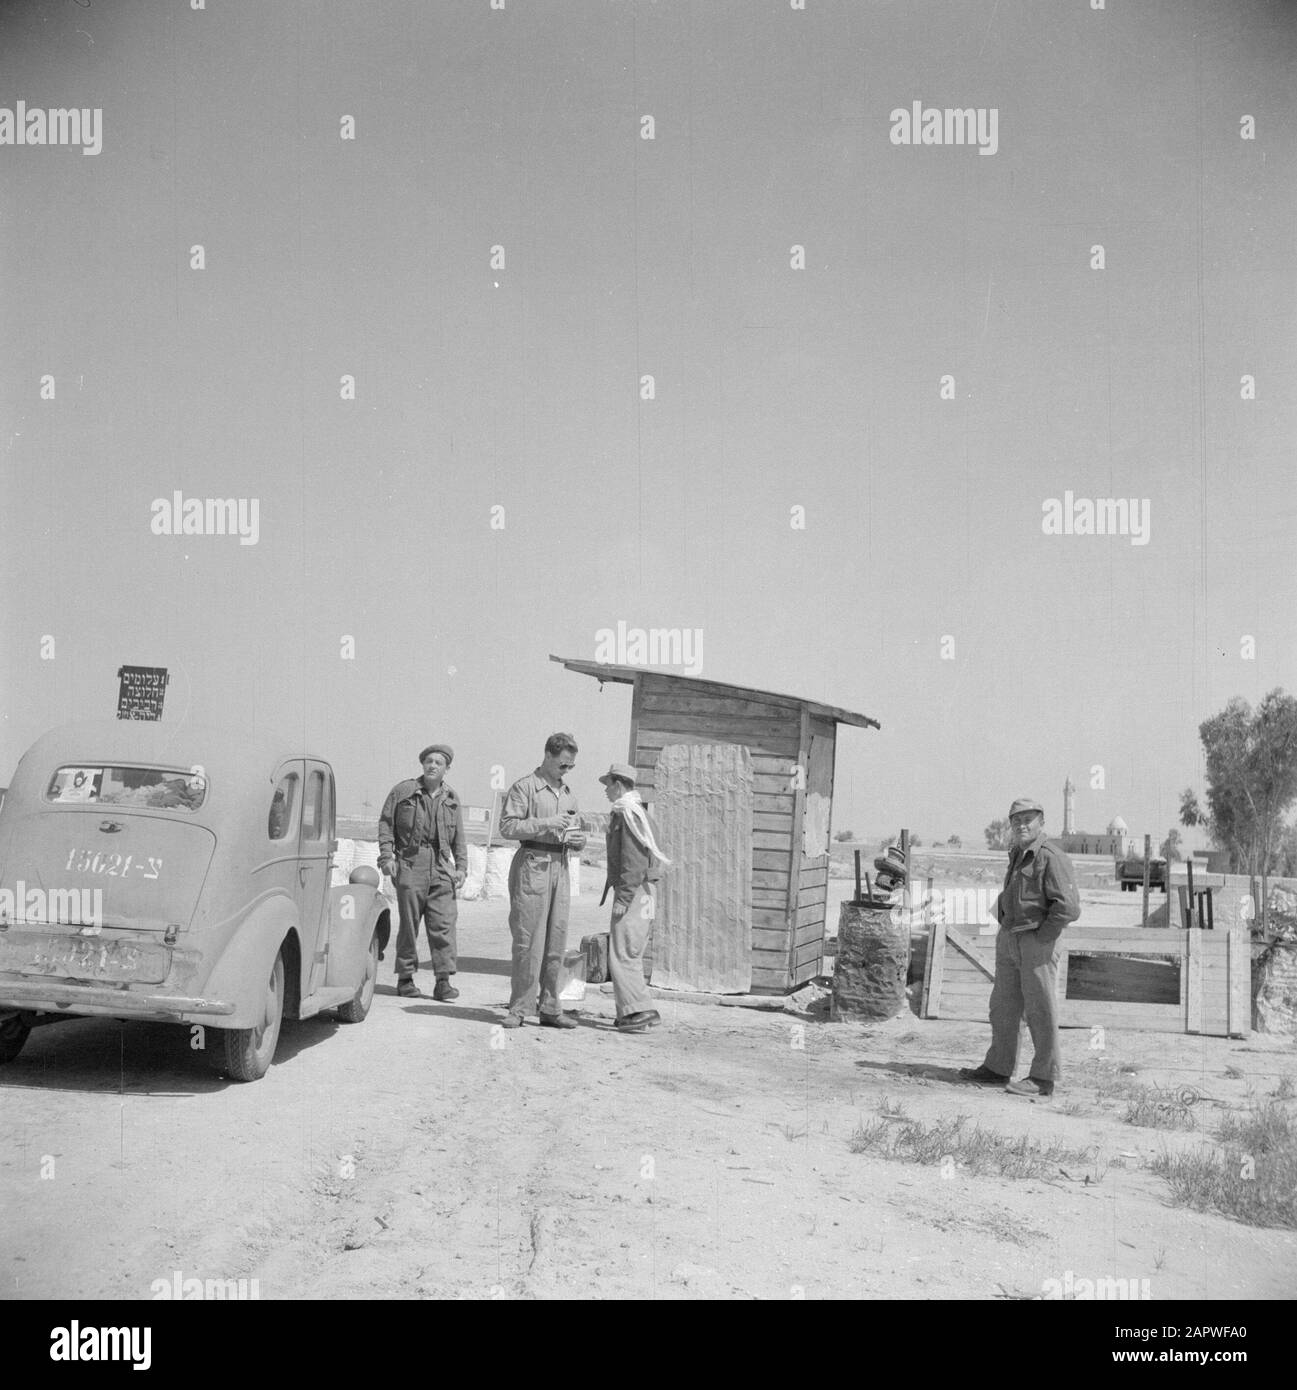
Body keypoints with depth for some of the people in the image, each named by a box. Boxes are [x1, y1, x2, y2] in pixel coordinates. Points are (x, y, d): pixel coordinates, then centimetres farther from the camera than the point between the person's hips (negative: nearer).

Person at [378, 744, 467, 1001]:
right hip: (410, 864, -2)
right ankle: (405, 979, 12)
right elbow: (385, 823, 4)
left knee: (444, 922, -5)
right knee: (409, 923, 1)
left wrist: (461, 868, 7)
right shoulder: (403, 791, 3)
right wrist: (386, 856, -6)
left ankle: (443, 981, -3)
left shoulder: (451, 798, 14)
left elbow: (459, 838, 17)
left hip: (441, 867, 3)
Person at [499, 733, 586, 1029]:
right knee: (528, 941, -7)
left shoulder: (568, 793, 19)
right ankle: (519, 1008, 0)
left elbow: (576, 829, 28)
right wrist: (546, 823, -17)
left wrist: (578, 840, 4)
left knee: (556, 941, 6)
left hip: (560, 867, 6)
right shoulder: (525, 787, -3)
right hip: (532, 864, -6)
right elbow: (507, 826, -11)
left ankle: (549, 1009, 12)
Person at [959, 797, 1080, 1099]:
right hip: (1008, 940, 9)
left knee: (1040, 1011, -3)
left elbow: (1069, 907, -21)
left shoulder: (1052, 858, -13)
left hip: (1037, 942, -9)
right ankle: (997, 1069, 23)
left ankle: (1043, 1081, 3)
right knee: (1003, 1006, 13)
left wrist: (1041, 937, -15)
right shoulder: (1017, 855, 15)